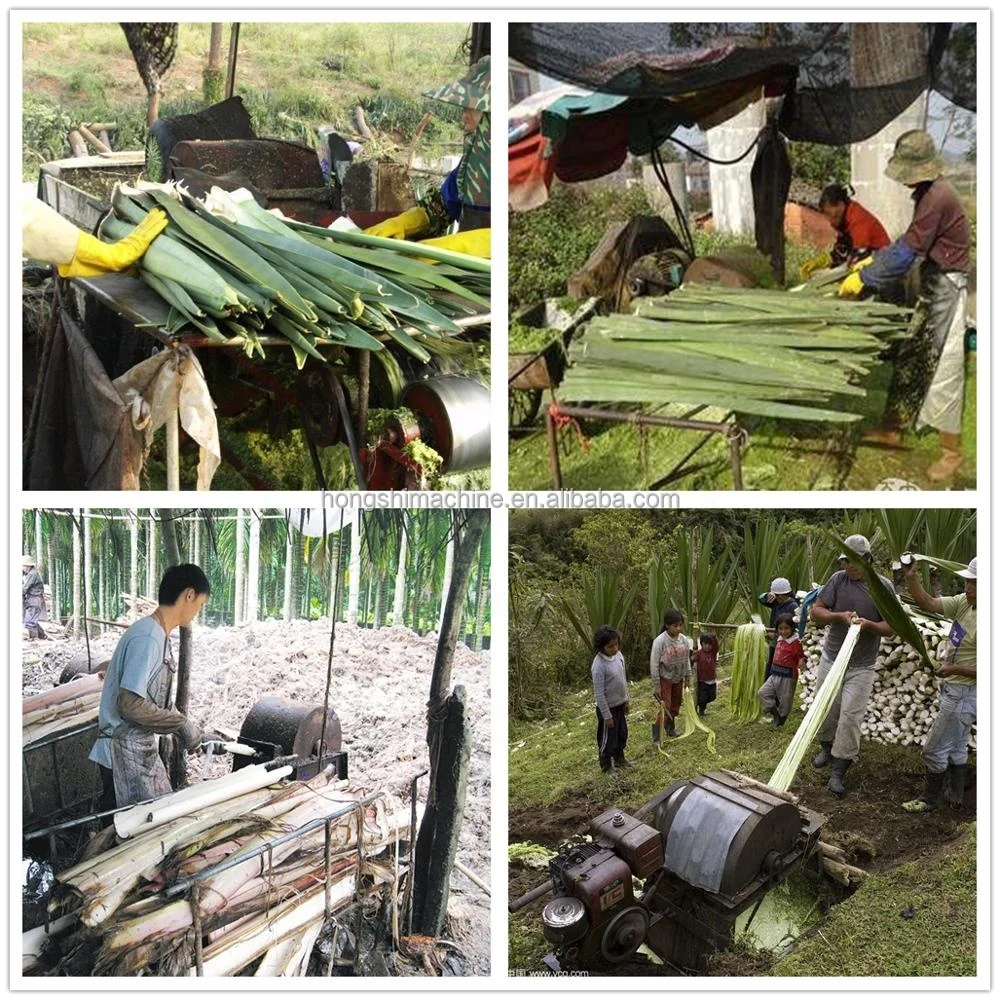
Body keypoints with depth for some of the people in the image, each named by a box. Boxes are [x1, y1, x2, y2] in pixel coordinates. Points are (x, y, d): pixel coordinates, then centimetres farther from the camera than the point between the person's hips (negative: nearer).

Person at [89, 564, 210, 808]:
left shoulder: (158, 635, 9)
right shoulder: (147, 639, -21)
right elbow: (131, 706, -25)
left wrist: (187, 729, 9)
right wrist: (182, 724, -16)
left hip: (143, 749, 9)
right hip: (127, 754, -9)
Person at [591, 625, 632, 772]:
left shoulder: (618, 655, -7)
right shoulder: (599, 666, -29)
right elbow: (599, 694, -23)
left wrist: (626, 701, 14)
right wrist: (607, 715, -17)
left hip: (619, 704, 8)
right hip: (608, 707, -7)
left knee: (622, 734, 25)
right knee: (608, 738, 10)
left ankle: (619, 759, 48)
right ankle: (606, 768, 31)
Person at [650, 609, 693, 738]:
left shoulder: (684, 639, -8)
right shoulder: (659, 641, -24)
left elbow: (687, 660, 6)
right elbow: (654, 665, -19)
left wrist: (687, 677, 10)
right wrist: (656, 686, -16)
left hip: (678, 679, 5)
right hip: (665, 679, -5)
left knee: (675, 704, 18)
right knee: (664, 707, -5)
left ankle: (670, 727, 37)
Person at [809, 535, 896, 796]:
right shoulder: (838, 579, -3)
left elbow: (891, 627, -5)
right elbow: (816, 612, -4)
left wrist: (868, 624, -25)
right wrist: (841, 616, -21)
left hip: (861, 667, -3)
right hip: (830, 659, 3)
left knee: (850, 716, -6)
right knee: (825, 709, 14)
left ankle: (838, 772, 1)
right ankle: (827, 747, 41)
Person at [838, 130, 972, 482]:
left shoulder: (937, 198, -24)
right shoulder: (927, 193, 8)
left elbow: (906, 253, -24)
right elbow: (908, 243, 18)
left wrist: (862, 278, -17)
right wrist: (874, 259, 10)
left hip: (947, 289, -10)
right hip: (930, 288, 10)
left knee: (943, 368, -4)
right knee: (909, 360, 15)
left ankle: (952, 451, 6)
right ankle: (892, 429, 28)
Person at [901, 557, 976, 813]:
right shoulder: (964, 603, -3)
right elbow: (928, 603, 0)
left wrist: (956, 669, -24)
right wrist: (911, 578, -12)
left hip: (963, 694, -9)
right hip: (953, 689, 9)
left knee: (935, 750, 4)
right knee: (956, 748, 23)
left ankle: (930, 799, 22)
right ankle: (954, 796, 38)